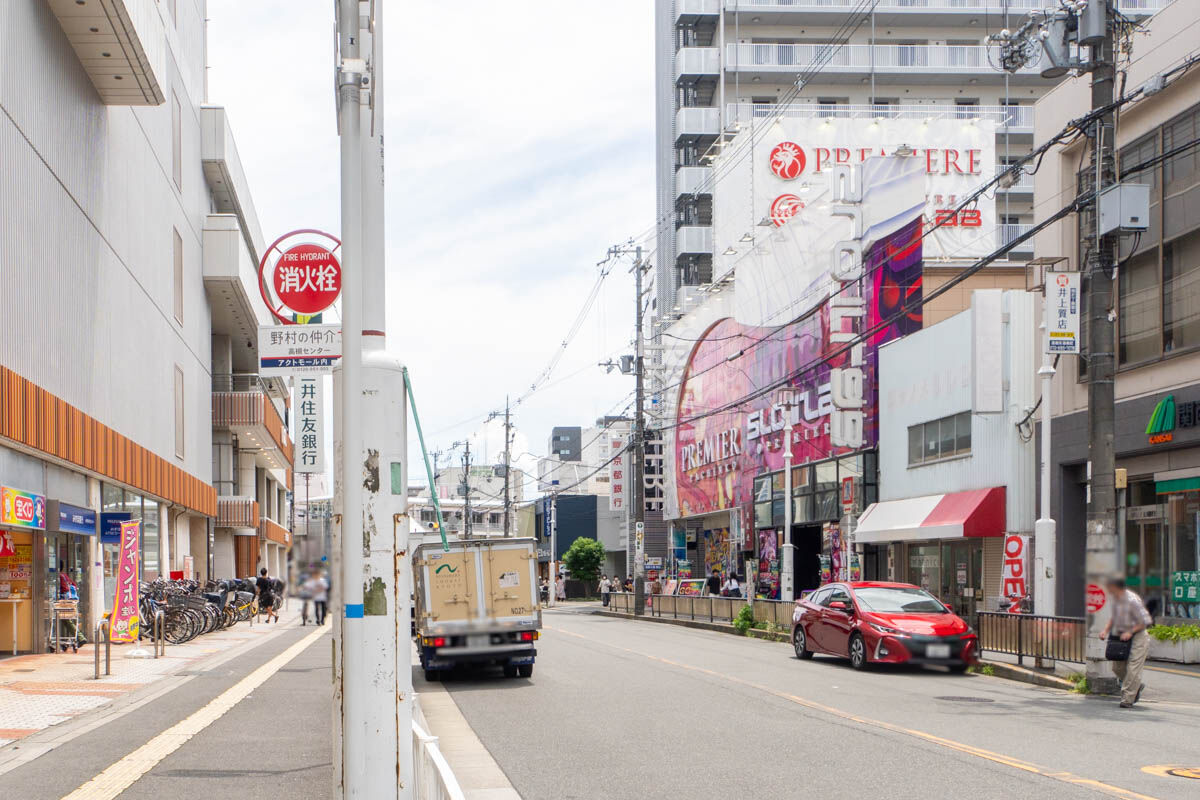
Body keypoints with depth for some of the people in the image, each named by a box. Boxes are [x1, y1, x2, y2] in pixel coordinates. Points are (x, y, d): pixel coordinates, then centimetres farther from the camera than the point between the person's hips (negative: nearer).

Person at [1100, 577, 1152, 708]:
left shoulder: (1133, 601, -22)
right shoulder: (1115, 599, 3)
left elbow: (1146, 621, -17)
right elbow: (1114, 617, 19)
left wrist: (1130, 632, -22)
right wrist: (1106, 630, 4)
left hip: (1137, 636, -8)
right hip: (1122, 636, 8)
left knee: (1133, 668, -10)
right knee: (1117, 667, 9)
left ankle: (1127, 699, -6)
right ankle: (1136, 686, 31)